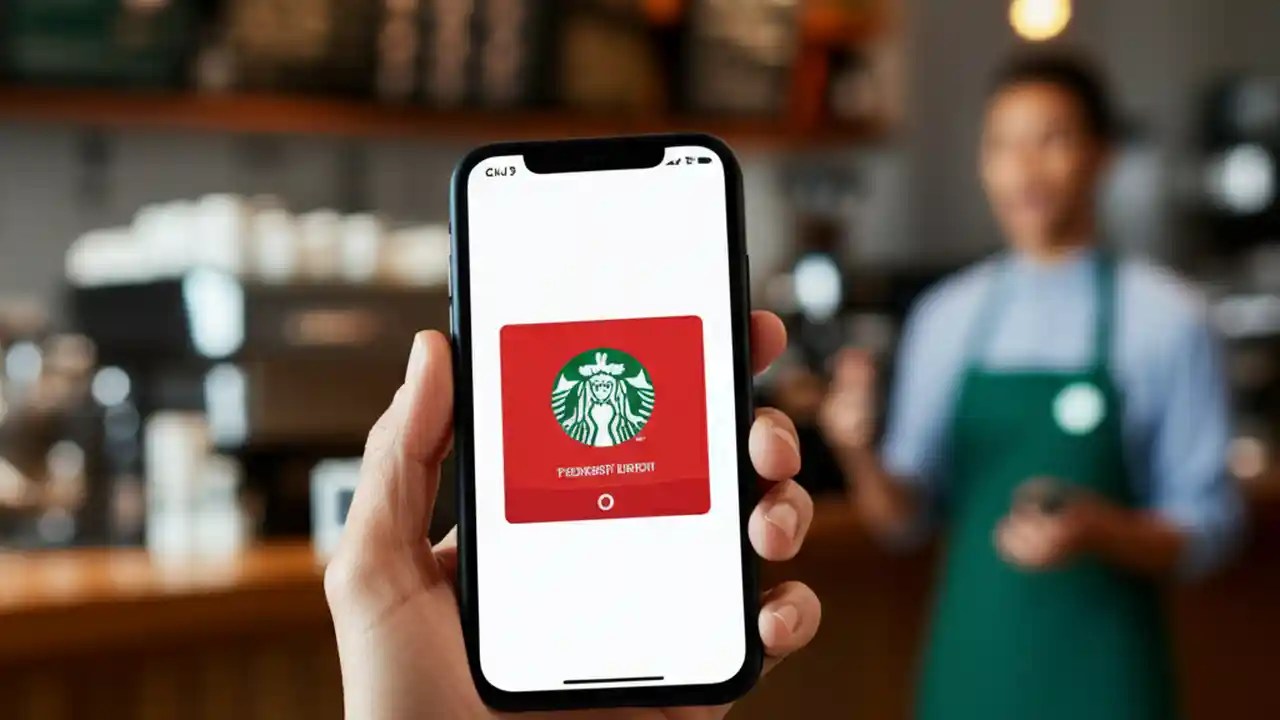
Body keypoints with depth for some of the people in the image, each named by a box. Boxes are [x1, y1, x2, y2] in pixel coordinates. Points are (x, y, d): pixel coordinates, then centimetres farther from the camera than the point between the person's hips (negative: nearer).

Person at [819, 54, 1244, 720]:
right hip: (970, 665, 3)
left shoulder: (1166, 320, -6)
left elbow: (1205, 528, -4)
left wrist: (1096, 532, -22)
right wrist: (855, 451, -14)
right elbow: (904, 517, 5)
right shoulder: (943, 317, 4)